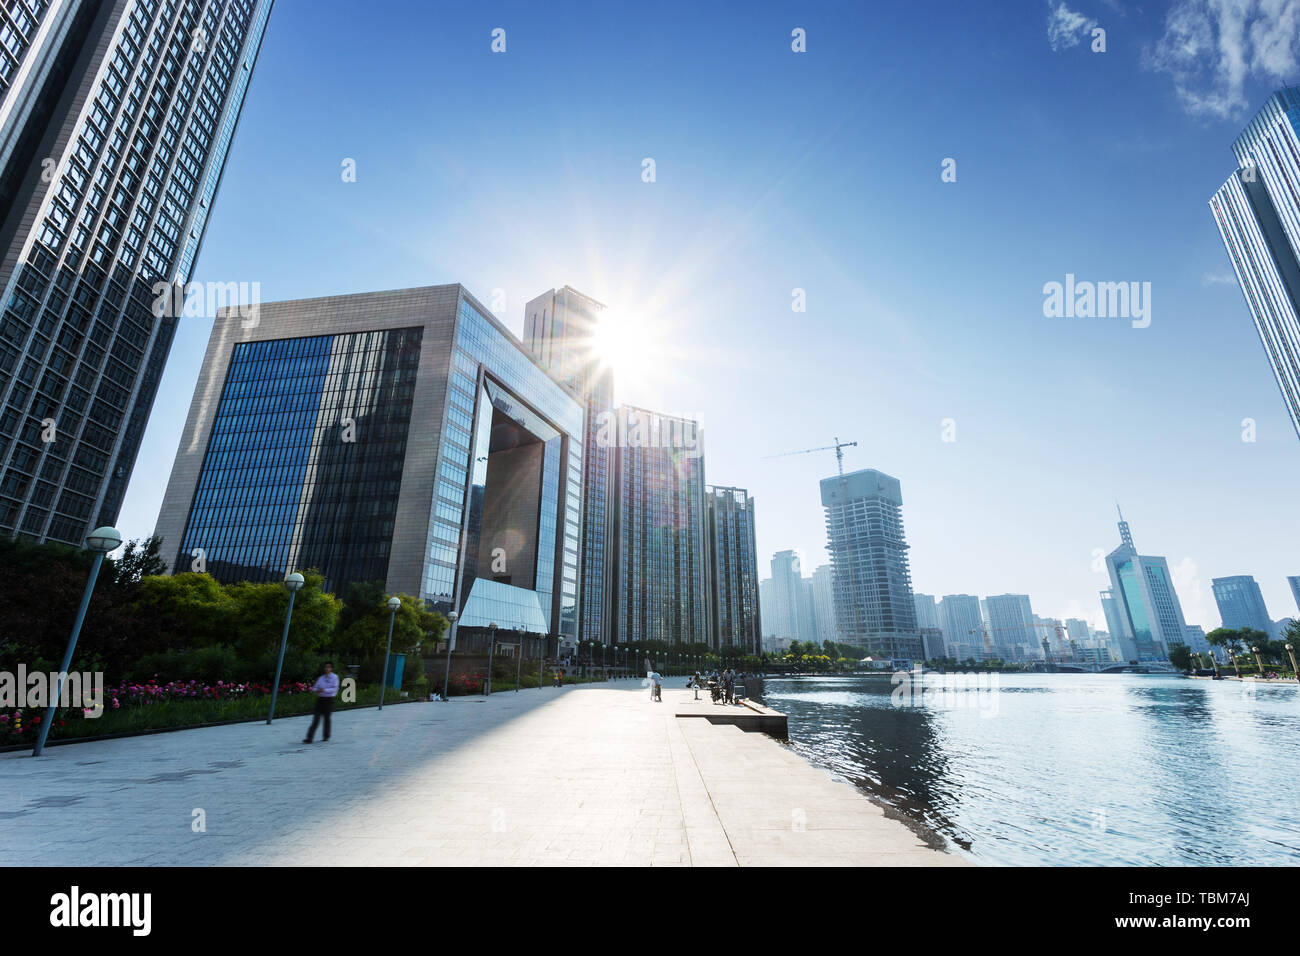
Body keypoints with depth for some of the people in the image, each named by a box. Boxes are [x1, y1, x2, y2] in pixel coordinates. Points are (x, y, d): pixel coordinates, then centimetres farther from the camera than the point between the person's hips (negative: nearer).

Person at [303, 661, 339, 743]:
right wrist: (316, 690, -13)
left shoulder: (334, 677, -2)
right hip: (320, 699, 3)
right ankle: (309, 738, -4)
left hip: (329, 699, -3)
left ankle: (326, 736, 22)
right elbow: (314, 688, 10)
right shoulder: (321, 678, 11)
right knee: (316, 718, -4)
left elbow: (335, 689, -10)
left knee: (327, 718, 5)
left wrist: (324, 690, -21)